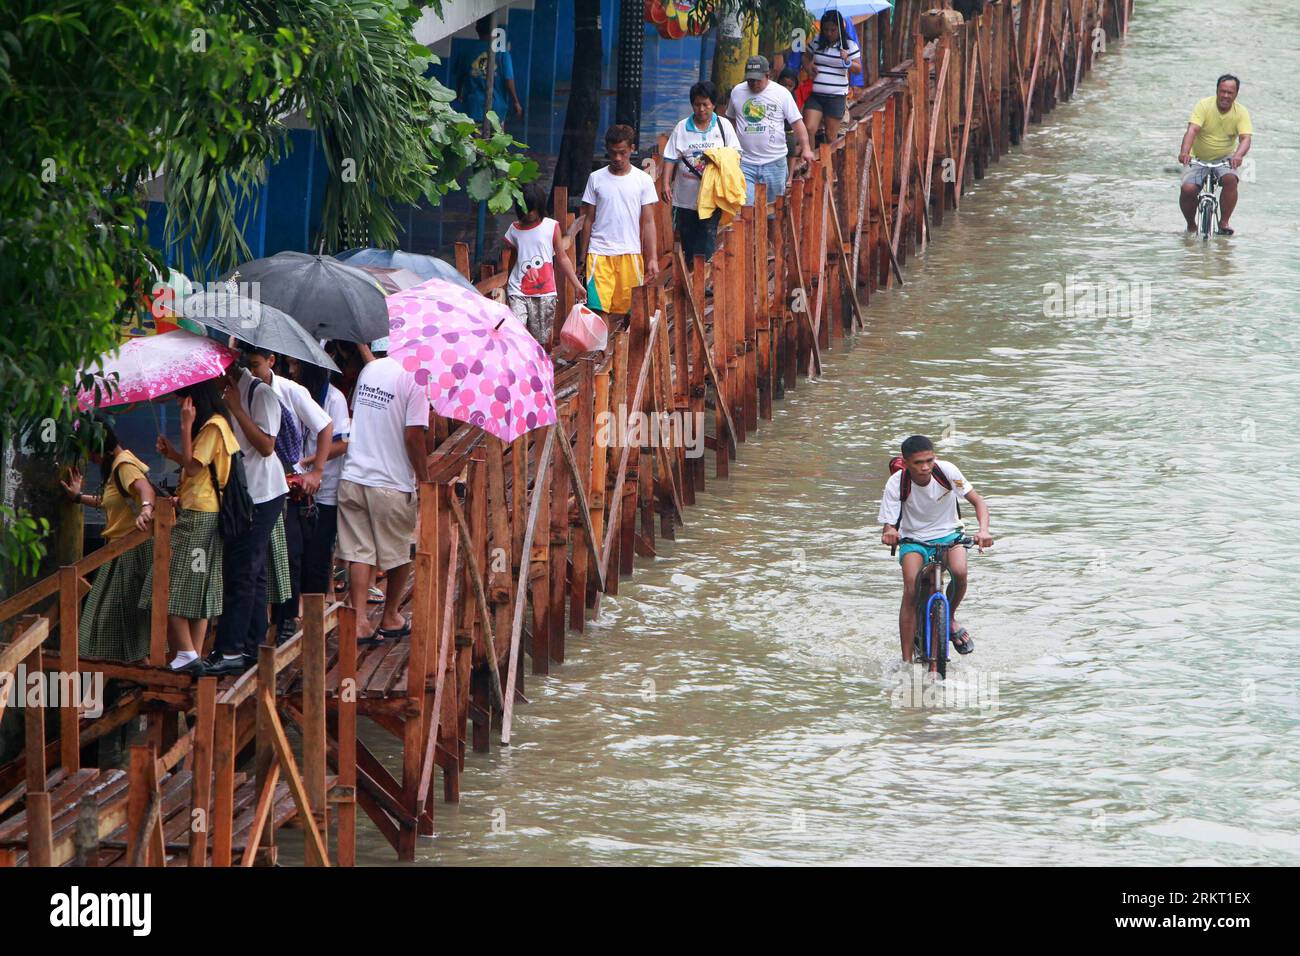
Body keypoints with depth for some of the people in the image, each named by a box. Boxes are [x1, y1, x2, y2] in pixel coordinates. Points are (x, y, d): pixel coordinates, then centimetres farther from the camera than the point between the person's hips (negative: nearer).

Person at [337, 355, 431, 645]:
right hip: (392, 484, -5)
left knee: (359, 554, 5)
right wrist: (424, 480, -7)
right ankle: (390, 618, 28)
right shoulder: (415, 381, -15)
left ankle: (358, 620, -5)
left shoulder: (370, 369, 6)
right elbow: (413, 437, -17)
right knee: (398, 554, 15)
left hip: (353, 478, 5)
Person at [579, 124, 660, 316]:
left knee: (628, 309, 1)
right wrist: (583, 256, 8)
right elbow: (588, 219, 10)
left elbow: (648, 222, 5)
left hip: (630, 253, 0)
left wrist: (653, 259, -1)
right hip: (599, 253, 0)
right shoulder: (596, 178, 6)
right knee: (596, 308, -11)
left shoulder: (643, 180, 4)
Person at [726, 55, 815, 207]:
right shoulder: (737, 92, 7)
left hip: (774, 162, -1)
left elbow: (797, 122, -1)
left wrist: (805, 148, -11)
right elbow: (730, 120, 20)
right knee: (745, 206, -11)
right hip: (744, 162, 1)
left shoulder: (781, 93, -1)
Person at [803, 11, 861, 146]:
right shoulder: (817, 42, 5)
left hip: (836, 96, -2)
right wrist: (808, 64, -1)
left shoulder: (849, 45, -2)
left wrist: (847, 62, -22)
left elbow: (859, 69, -3)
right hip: (814, 95, 2)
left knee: (831, 135, 4)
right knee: (809, 129, -11)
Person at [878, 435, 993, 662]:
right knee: (911, 591, -24)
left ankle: (950, 618, 3)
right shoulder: (896, 483, -21)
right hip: (913, 539, -1)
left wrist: (983, 530, -35)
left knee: (959, 572, -30)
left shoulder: (946, 471, -19)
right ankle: (906, 661, -17)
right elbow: (889, 523, -20)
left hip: (948, 533, 1)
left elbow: (978, 501, -15)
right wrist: (889, 533, -46)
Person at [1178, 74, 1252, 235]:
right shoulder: (1204, 106, -15)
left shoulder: (1240, 112, -10)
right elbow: (1192, 131, -27)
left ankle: (1224, 222, -15)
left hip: (1225, 158, 1)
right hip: (1199, 159, -1)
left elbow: (1245, 139, -21)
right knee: (1188, 189, -21)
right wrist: (1184, 152, -46)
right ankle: (1191, 225, 6)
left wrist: (1237, 156, -44)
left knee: (1230, 179, -30)